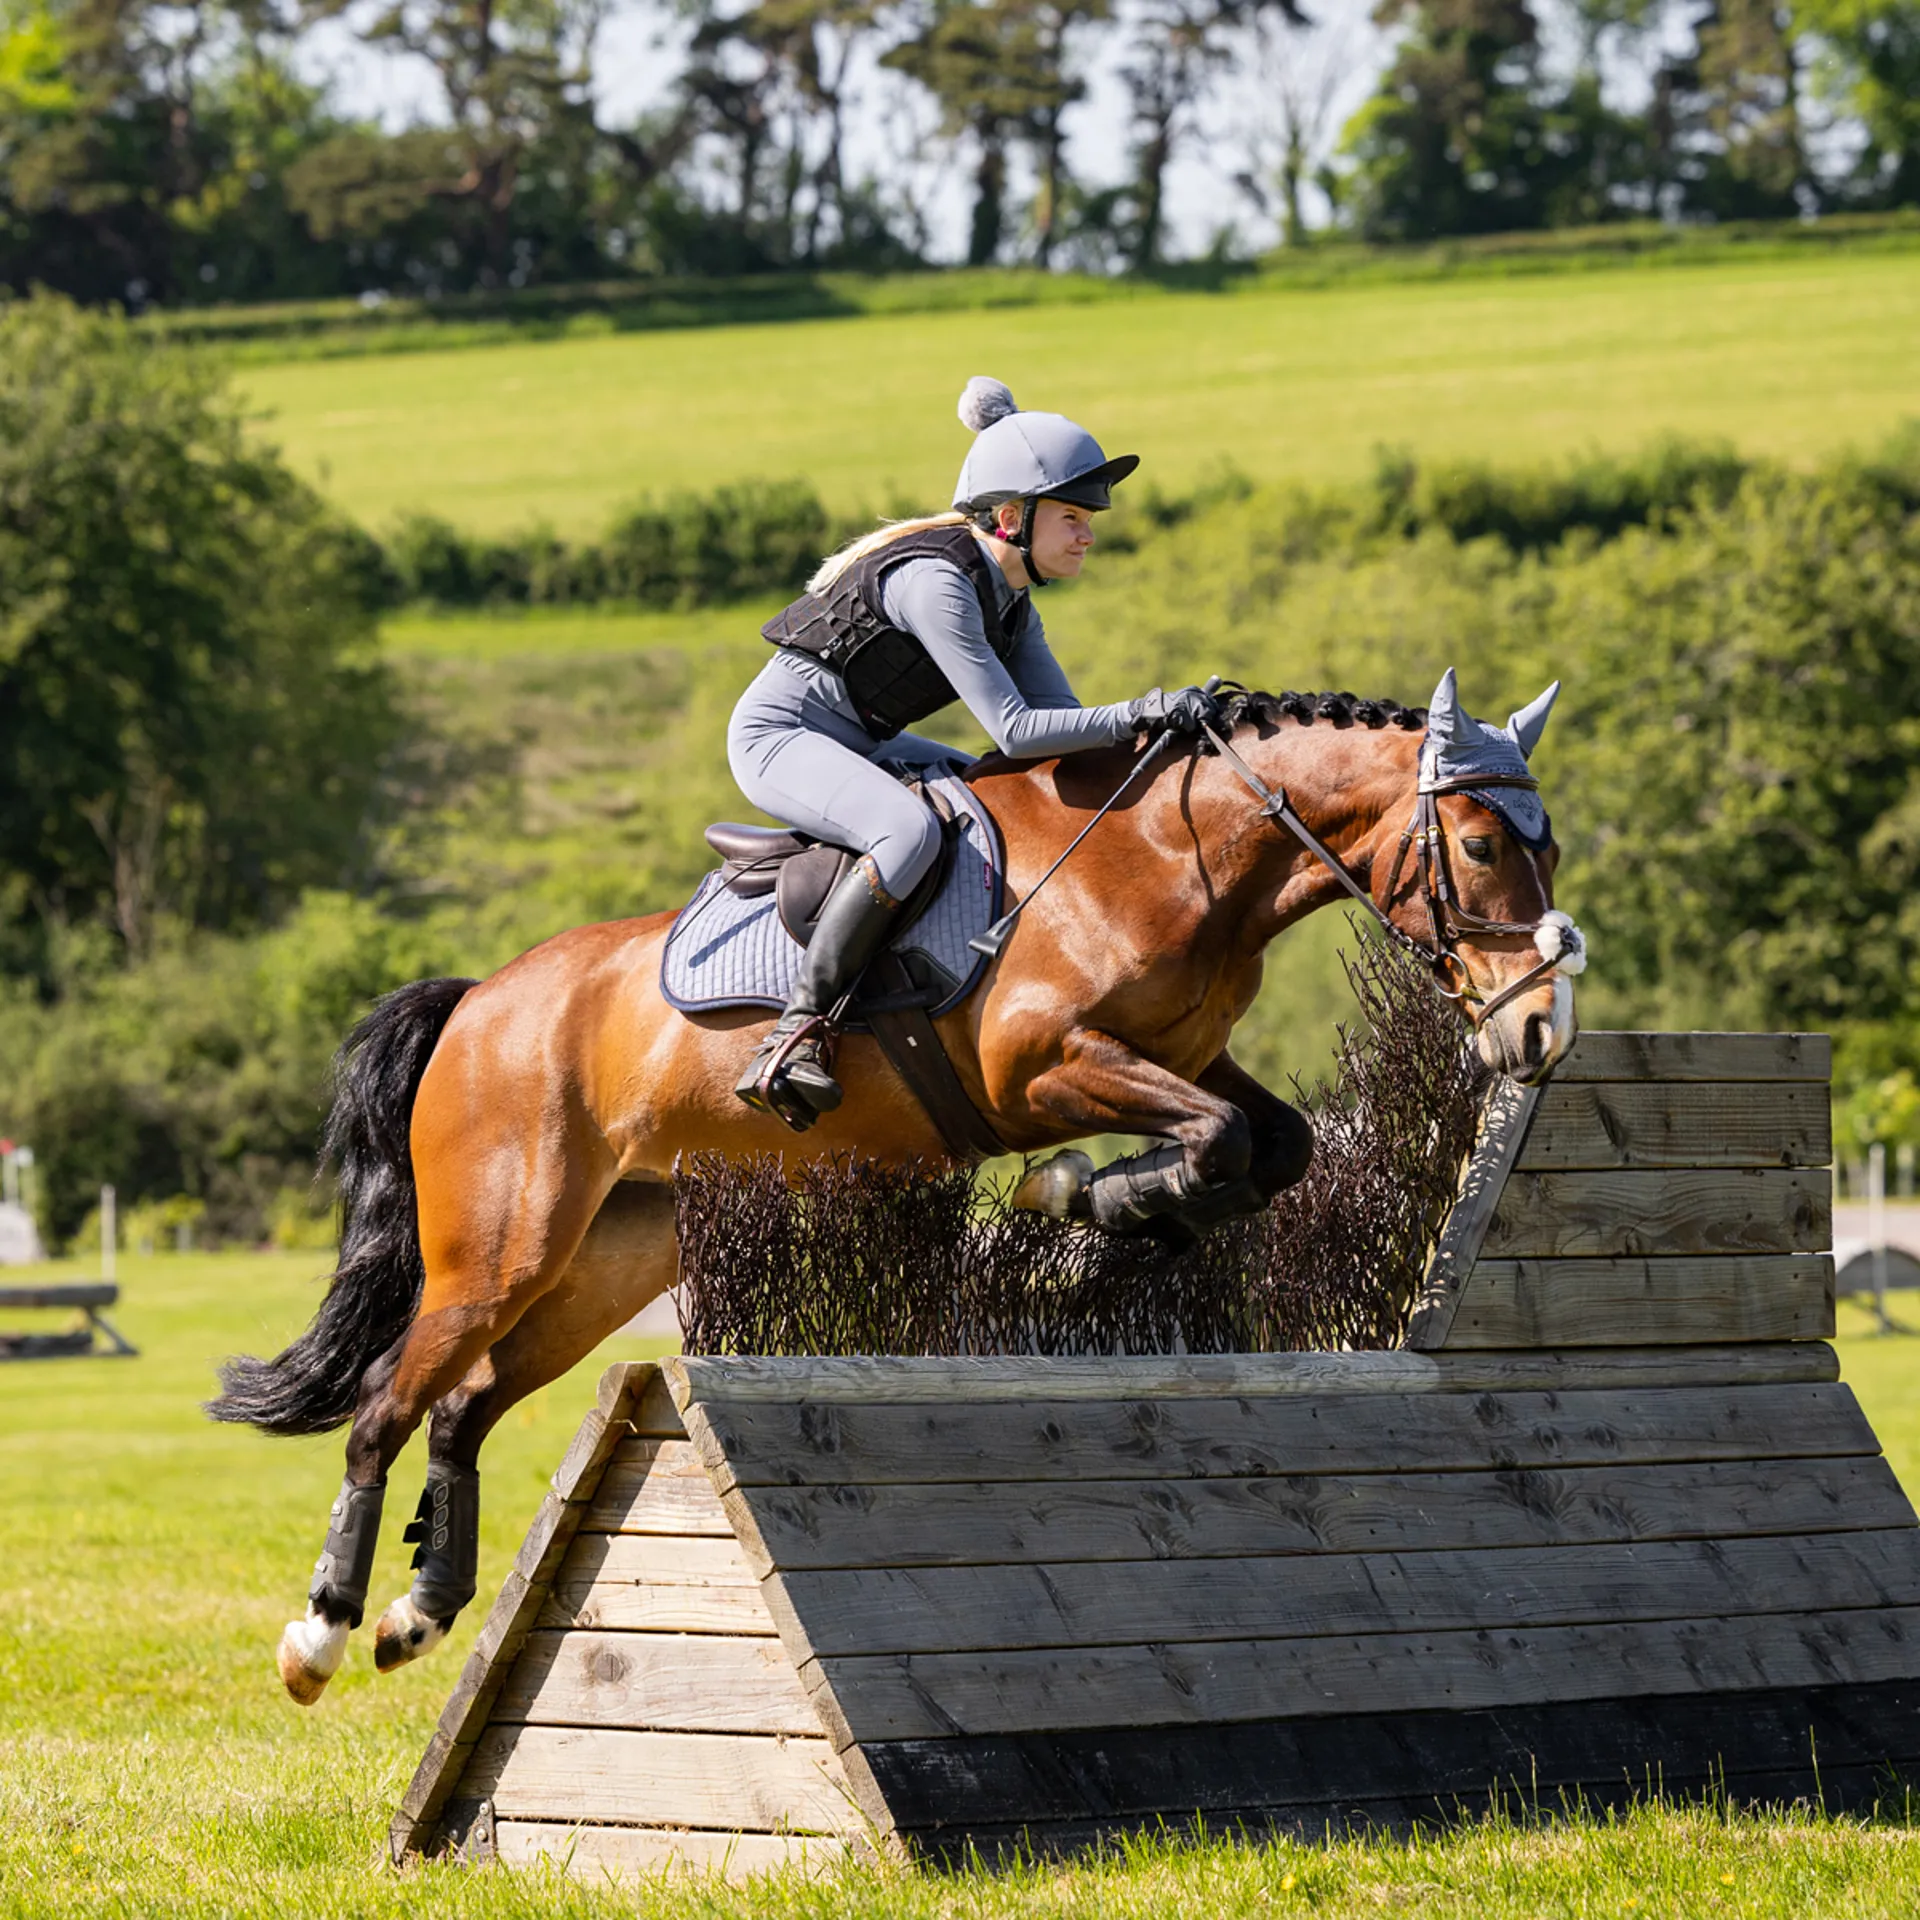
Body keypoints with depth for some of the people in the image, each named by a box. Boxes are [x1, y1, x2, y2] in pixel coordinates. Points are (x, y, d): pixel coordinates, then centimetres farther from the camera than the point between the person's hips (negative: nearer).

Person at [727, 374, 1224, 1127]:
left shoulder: (1009, 595, 4)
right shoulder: (937, 583, -26)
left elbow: (1059, 718, 5)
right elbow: (1014, 731, -30)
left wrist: (1162, 726, -10)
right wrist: (1138, 715, -34)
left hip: (856, 743, 10)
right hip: (780, 733, -10)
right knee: (912, 832, -36)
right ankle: (795, 1032, -31)